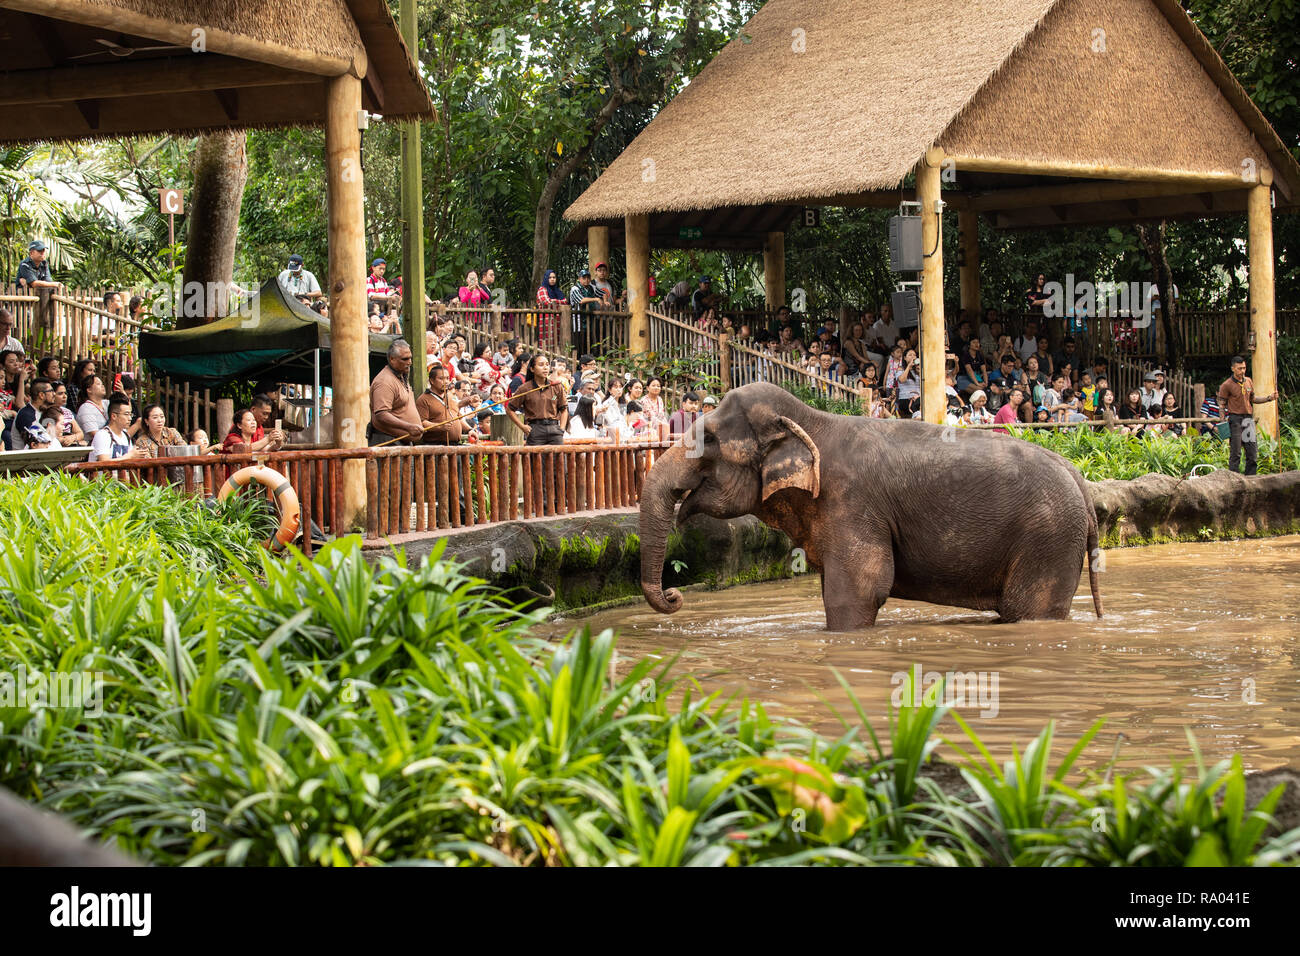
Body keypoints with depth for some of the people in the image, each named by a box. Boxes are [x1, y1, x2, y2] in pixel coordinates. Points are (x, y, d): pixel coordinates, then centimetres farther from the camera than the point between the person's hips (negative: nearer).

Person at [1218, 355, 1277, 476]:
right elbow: (1222, 405, -4)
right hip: (1235, 419, -6)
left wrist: (1269, 398, 12)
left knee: (1253, 453, 4)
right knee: (1235, 454, -6)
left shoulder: (1248, 381, 12)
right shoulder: (1227, 385, -5)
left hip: (1248, 419, 6)